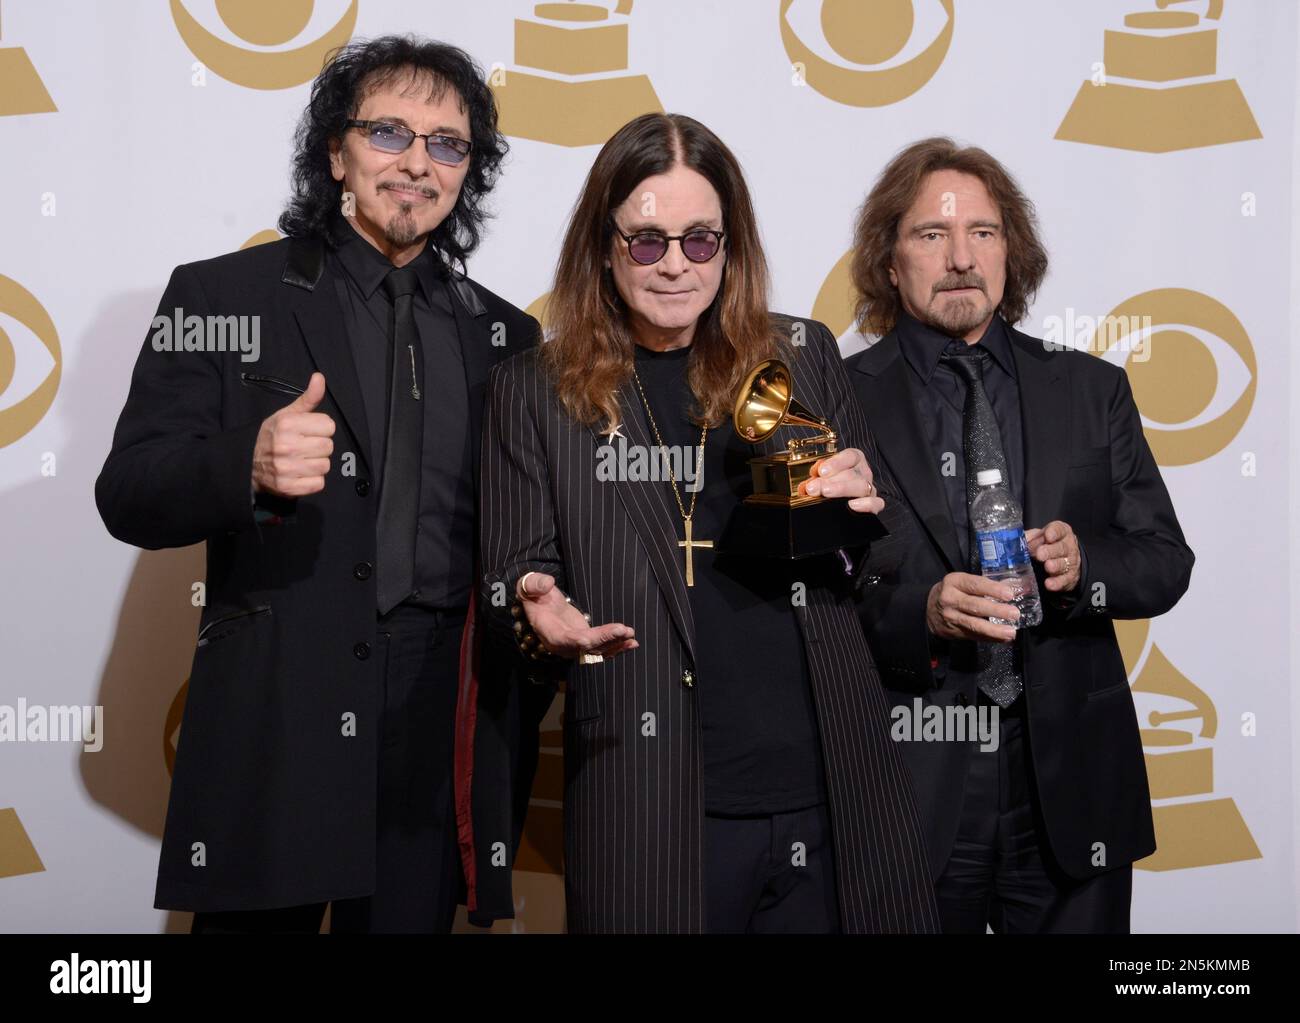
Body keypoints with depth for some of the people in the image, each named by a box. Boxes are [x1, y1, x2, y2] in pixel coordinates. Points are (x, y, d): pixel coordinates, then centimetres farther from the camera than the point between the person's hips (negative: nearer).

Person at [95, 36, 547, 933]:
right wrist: (249, 466, -23)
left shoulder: (504, 335, 13)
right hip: (274, 723, -2)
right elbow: (128, 496, -2)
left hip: (441, 733, 3)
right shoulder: (221, 295, 3)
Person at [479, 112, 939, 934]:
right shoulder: (534, 392, 3)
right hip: (650, 807, -2)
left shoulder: (802, 356, 8)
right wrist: (543, 617, -18)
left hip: (831, 793, 2)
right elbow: (515, 578, 4)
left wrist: (862, 507, -8)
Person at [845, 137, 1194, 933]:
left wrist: (1082, 565, -13)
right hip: (910, 786, -2)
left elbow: (1167, 563, 7)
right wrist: (920, 612, -23)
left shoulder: (1092, 390, 8)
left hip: (1069, 785, 3)